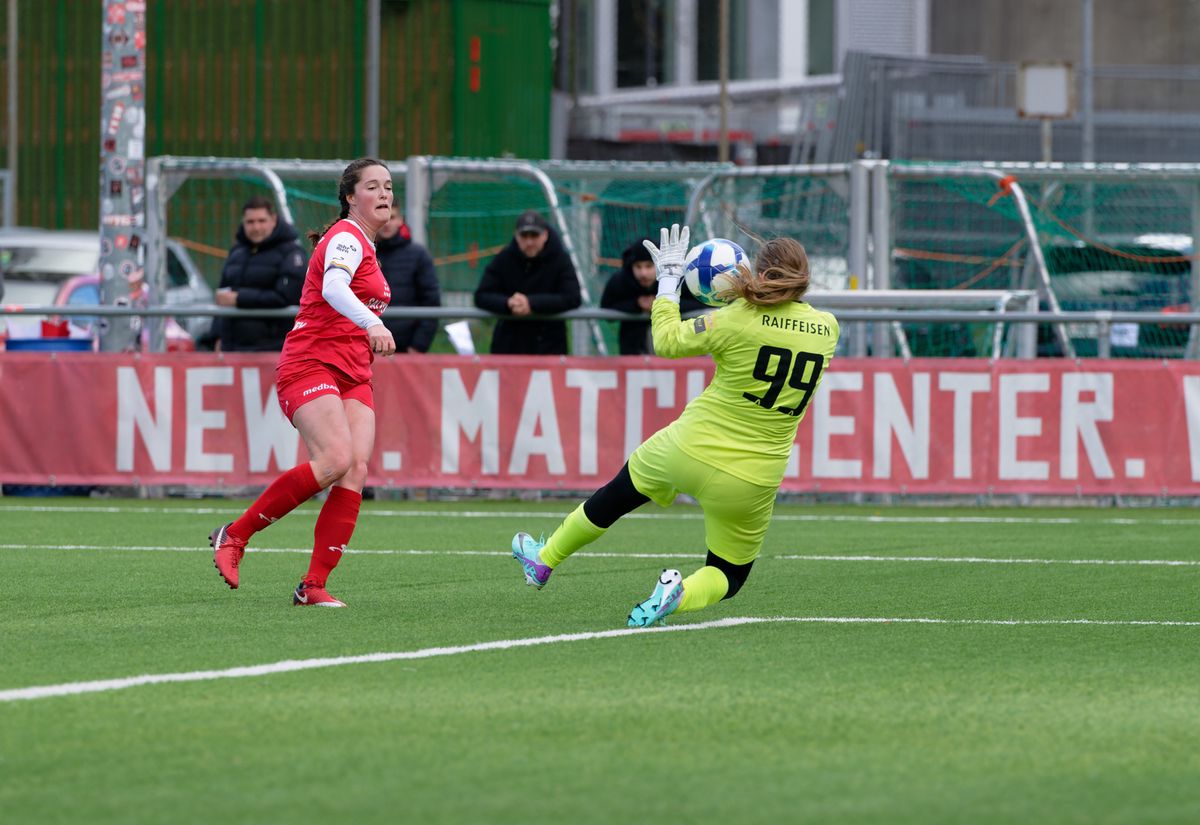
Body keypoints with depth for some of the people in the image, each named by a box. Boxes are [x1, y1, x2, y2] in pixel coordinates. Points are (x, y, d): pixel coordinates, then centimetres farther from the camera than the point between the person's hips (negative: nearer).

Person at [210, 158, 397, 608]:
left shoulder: (364, 245, 21)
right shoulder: (346, 237, -9)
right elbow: (333, 288, -30)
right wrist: (372, 323, -45)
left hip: (352, 375, 9)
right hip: (310, 364, -9)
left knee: (356, 470, -11)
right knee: (335, 459, -26)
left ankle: (313, 585, -13)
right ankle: (234, 536, -12)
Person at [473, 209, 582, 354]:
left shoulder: (560, 259, -5)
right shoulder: (503, 260, 0)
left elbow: (573, 298, -15)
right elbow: (481, 296, -4)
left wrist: (532, 303, -25)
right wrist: (508, 304, -27)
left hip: (549, 346, -2)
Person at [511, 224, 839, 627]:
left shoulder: (739, 319, -14)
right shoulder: (827, 329, -3)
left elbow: (668, 340, -4)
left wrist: (668, 278, 7)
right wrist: (749, 293, 26)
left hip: (689, 450, -1)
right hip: (752, 483, 1)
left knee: (615, 496, 28)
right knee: (730, 574, 20)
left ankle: (543, 560, 45)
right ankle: (684, 594, -13)